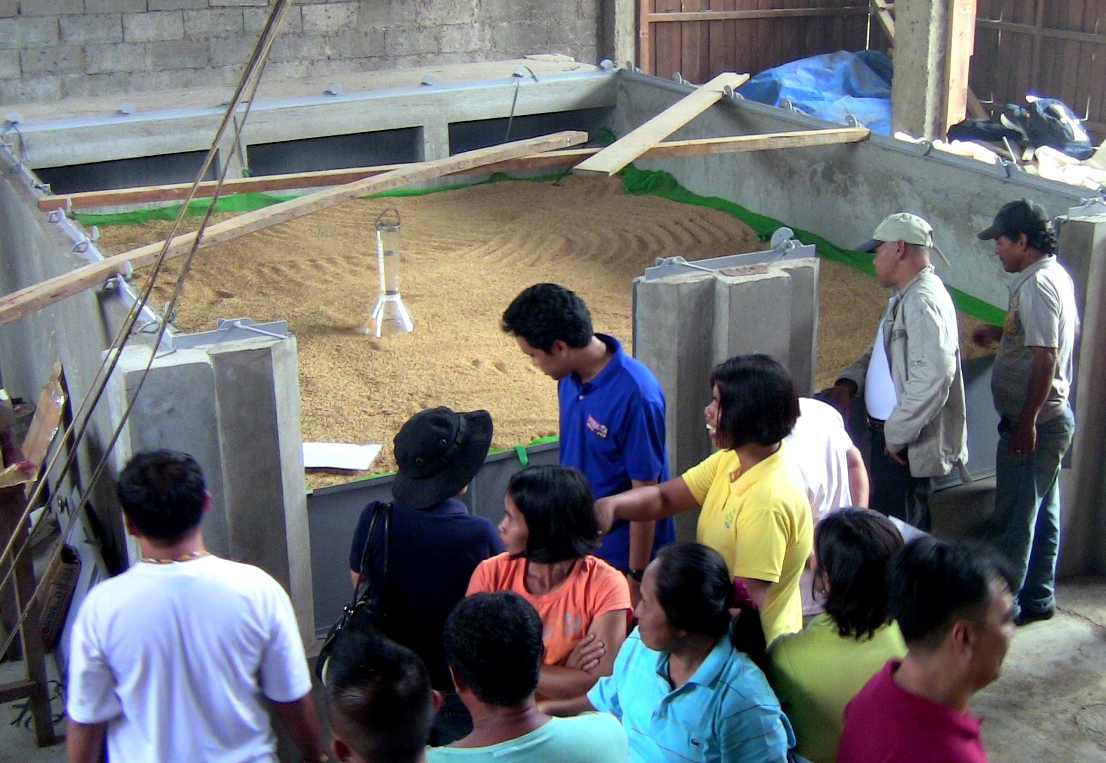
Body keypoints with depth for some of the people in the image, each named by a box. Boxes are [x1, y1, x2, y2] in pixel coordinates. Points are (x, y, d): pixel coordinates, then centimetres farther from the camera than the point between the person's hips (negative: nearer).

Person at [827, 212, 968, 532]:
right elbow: (880, 352, 22)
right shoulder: (904, 297, 13)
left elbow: (934, 376, -30)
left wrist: (898, 435, -23)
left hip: (906, 445, -10)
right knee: (909, 529, 20)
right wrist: (846, 384, 2)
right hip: (890, 434, 10)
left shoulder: (923, 301, -21)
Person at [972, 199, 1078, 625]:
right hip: (1052, 417, 10)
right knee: (1041, 513, 18)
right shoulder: (1057, 275, 10)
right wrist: (1001, 333, 16)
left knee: (1012, 519, 0)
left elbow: (1045, 359, -26)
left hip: (1035, 423, -10)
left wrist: (1026, 422, -24)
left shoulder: (1036, 285, -21)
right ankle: (1038, 597, 29)